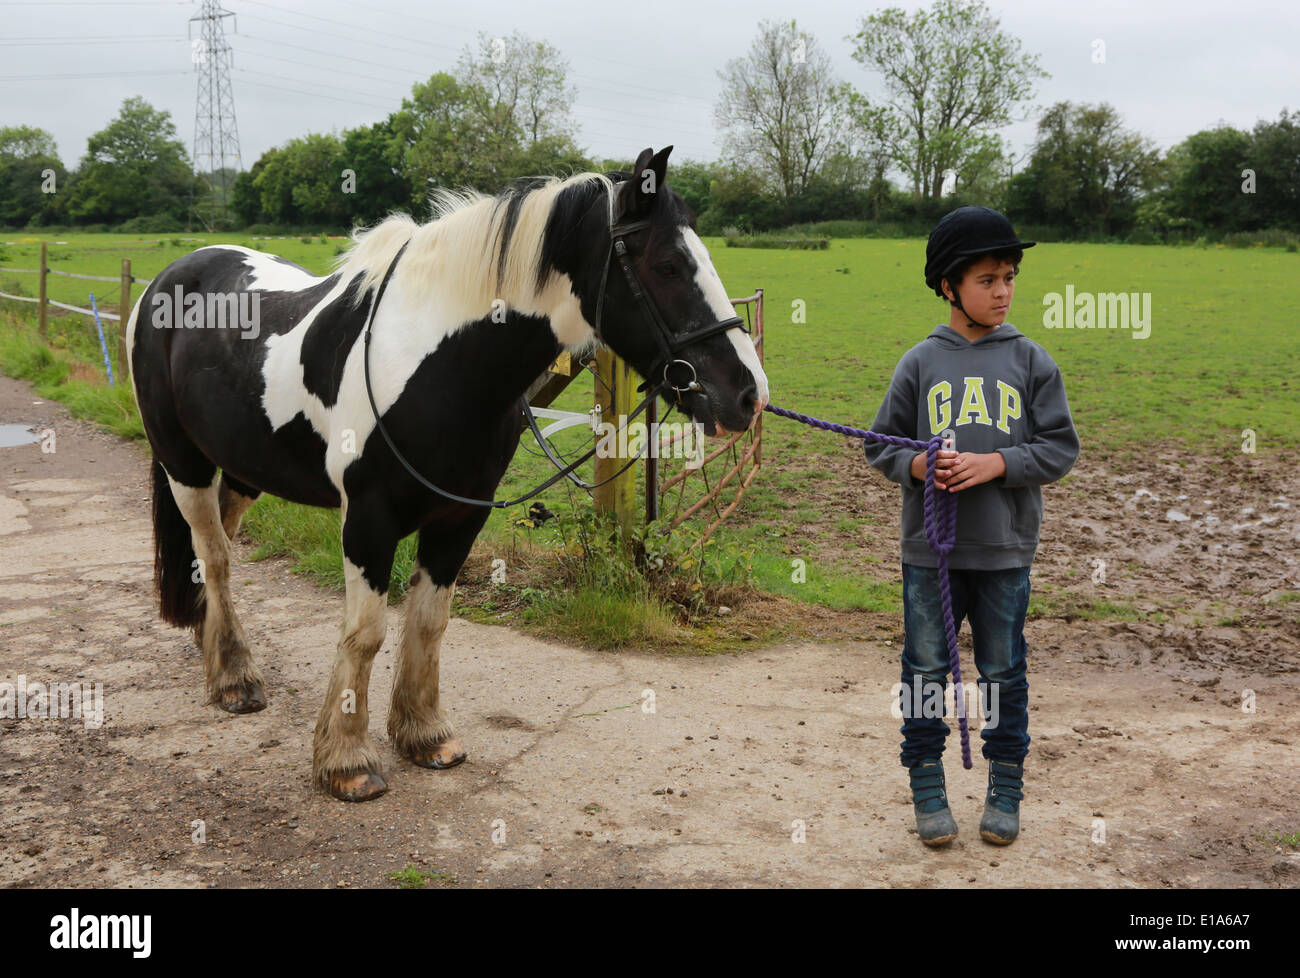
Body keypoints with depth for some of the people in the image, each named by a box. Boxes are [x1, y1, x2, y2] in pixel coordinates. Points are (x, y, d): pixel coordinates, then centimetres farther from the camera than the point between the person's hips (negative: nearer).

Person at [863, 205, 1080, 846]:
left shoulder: (1031, 361, 2)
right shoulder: (920, 363, 2)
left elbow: (1060, 449, 0)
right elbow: (881, 445, 6)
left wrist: (997, 463, -15)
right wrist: (916, 465, -14)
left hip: (1005, 551, 0)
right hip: (928, 550, 0)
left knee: (1003, 674, 10)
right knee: (925, 671, 6)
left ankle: (1005, 792, 25)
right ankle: (928, 790, 21)